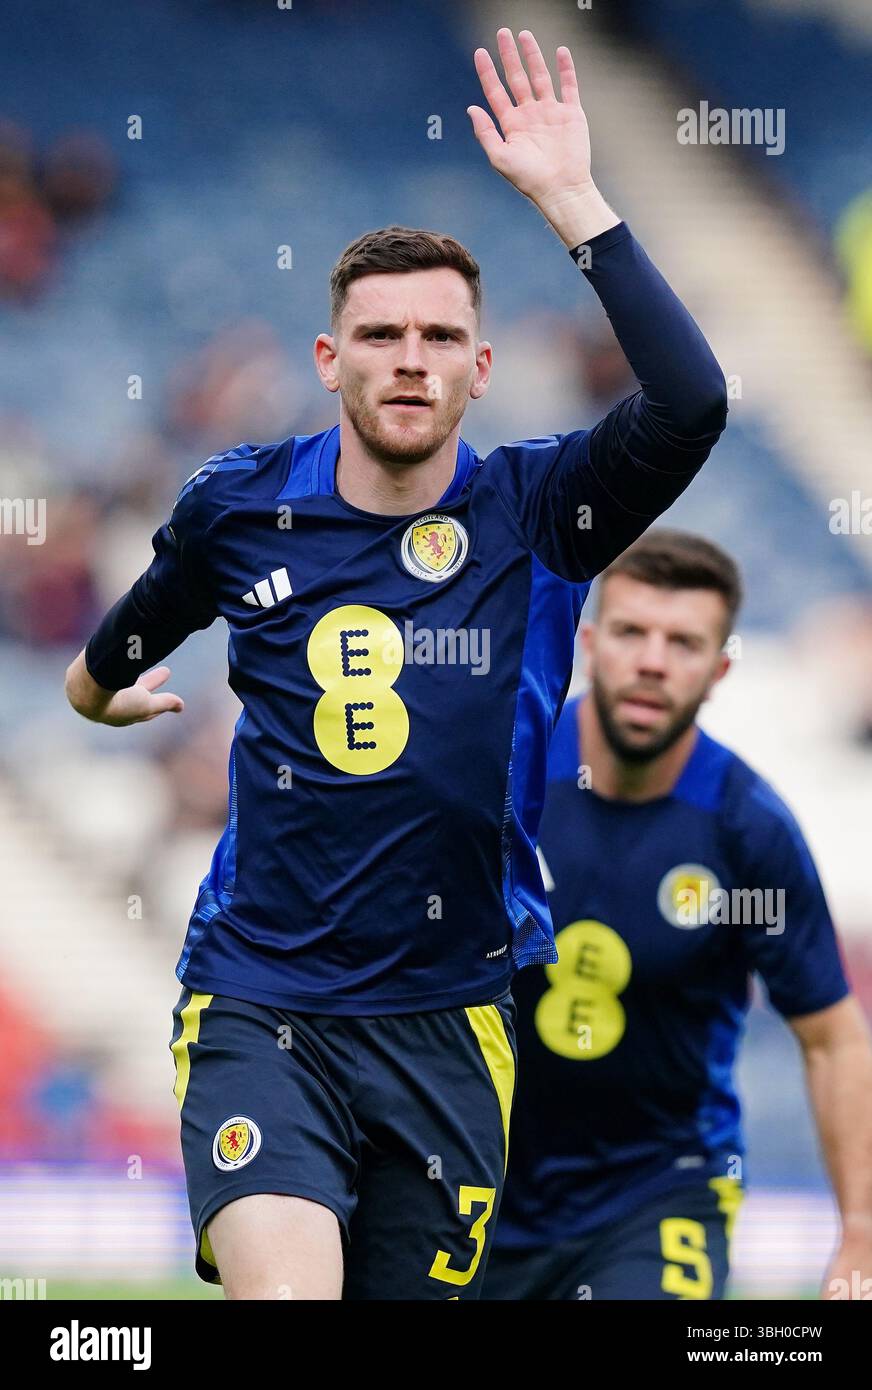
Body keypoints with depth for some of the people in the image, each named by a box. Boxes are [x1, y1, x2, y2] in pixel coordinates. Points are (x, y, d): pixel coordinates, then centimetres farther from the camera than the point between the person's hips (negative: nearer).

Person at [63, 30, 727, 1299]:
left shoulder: (533, 516, -3)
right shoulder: (240, 507, 1)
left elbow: (689, 406, -24)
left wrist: (572, 199, -23)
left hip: (446, 1025, 1)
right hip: (259, 1012, -1)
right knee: (283, 1292, -25)